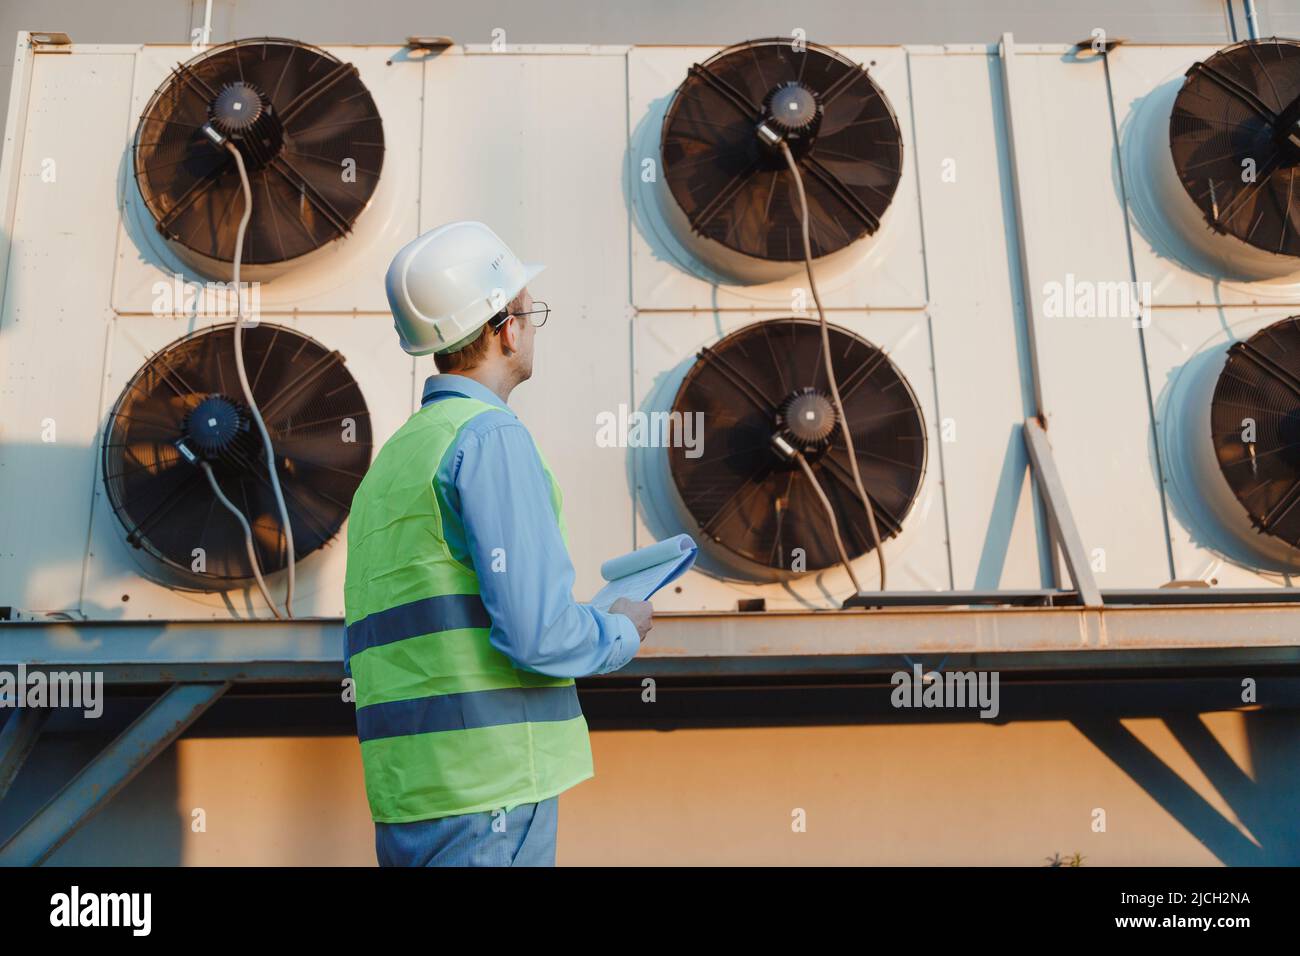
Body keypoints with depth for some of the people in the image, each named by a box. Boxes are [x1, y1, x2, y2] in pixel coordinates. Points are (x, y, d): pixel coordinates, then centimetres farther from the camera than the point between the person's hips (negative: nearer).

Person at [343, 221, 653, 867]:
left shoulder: (389, 461, 16)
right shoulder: (489, 436, -12)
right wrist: (624, 631, 1)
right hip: (488, 788, -8)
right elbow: (536, 633, -20)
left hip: (406, 790, 9)